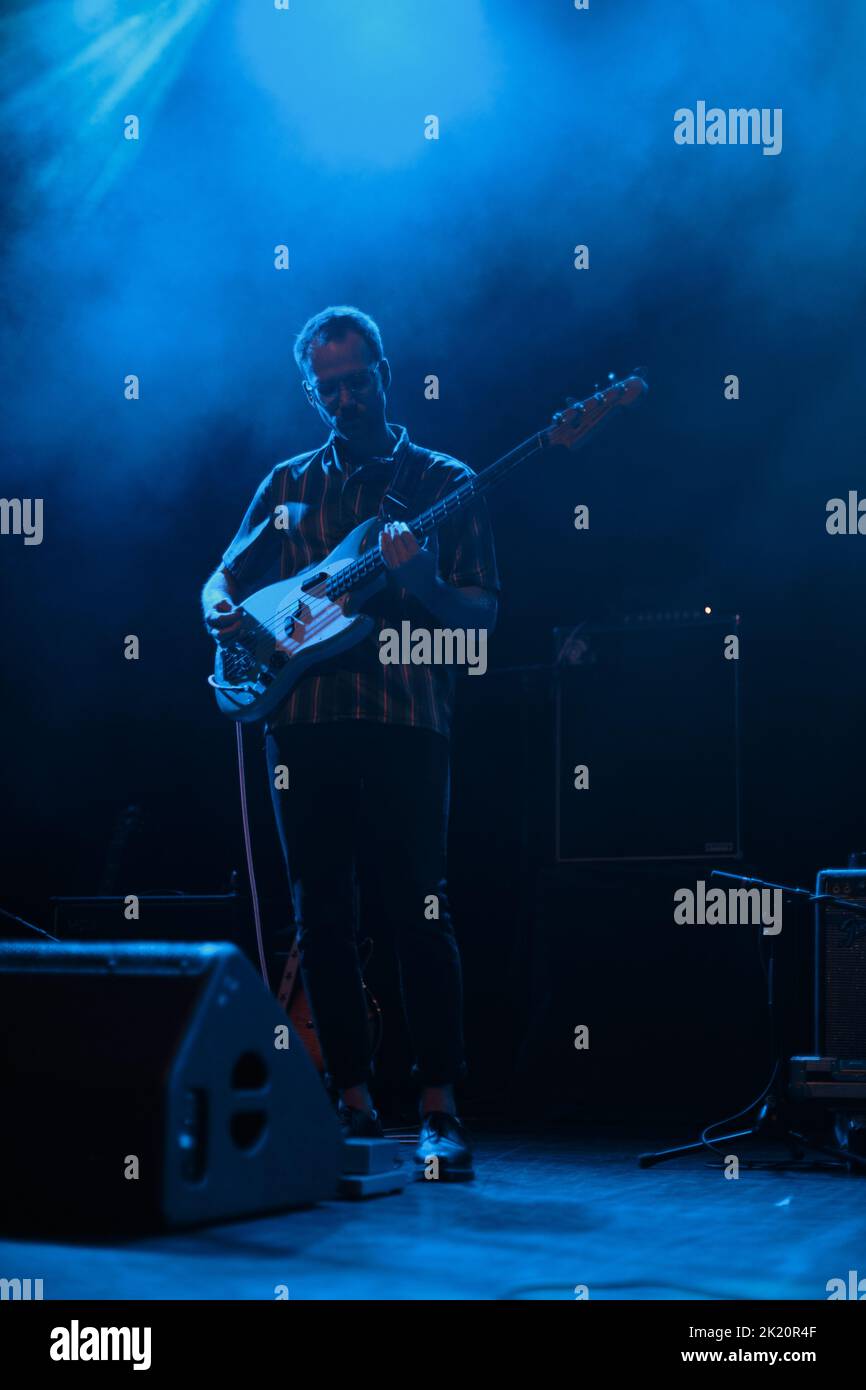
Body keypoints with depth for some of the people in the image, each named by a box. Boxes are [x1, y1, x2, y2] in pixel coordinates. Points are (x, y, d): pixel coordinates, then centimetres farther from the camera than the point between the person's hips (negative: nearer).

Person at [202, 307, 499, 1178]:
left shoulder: (444, 483, 7)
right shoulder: (287, 484, 18)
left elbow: (483, 614, 1)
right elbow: (223, 580, 21)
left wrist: (421, 583, -19)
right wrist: (226, 616, -2)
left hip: (405, 720, -4)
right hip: (303, 718, 4)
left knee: (416, 912, -10)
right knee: (321, 914, 4)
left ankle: (439, 1109, -5)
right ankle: (353, 1099, 13)